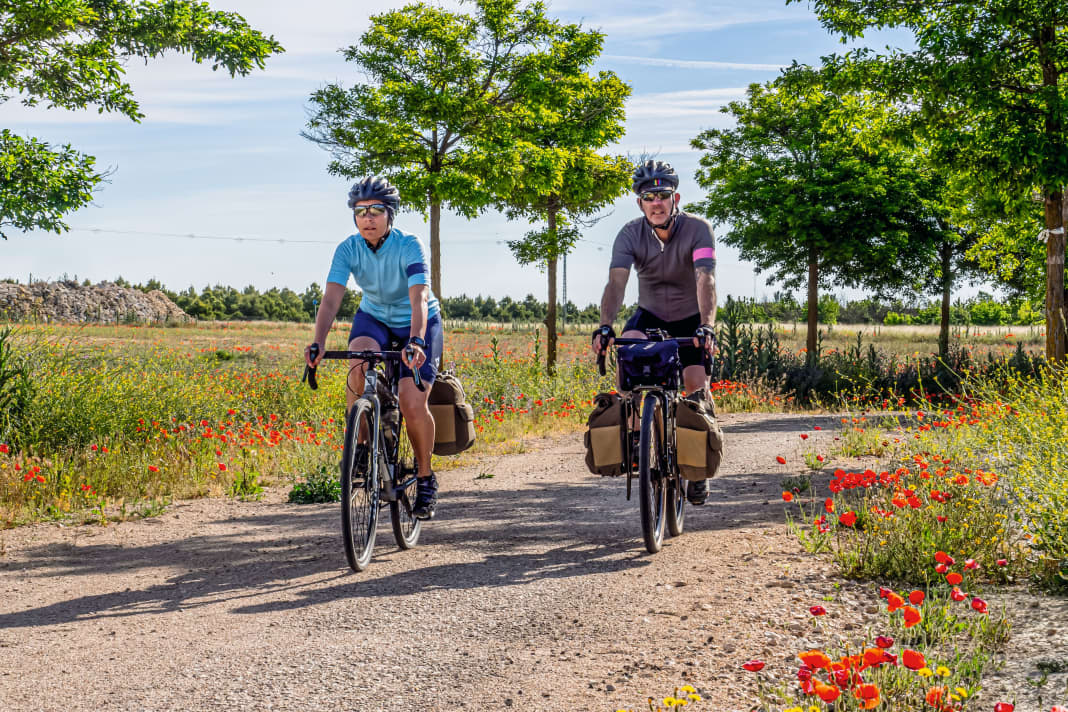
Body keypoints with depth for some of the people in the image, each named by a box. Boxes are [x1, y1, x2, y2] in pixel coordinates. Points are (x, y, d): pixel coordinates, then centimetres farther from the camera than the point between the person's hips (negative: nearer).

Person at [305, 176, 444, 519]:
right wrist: (318, 343, -44)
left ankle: (425, 477, 8)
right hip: (373, 318, 2)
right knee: (359, 370, -32)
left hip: (419, 324, -2)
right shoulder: (348, 249, -18)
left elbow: (419, 299, -39)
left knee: (413, 404, -16)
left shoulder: (409, 246, -27)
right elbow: (331, 298, -28)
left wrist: (415, 342, -56)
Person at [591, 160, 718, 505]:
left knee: (696, 386, -17)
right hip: (650, 314, 1)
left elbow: (706, 281, -37)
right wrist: (604, 326, -48)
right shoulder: (630, 234, -19)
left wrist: (706, 326, -53)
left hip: (691, 318, -1)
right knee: (628, 347, -32)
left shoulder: (697, 229, -24)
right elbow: (616, 282, -31)